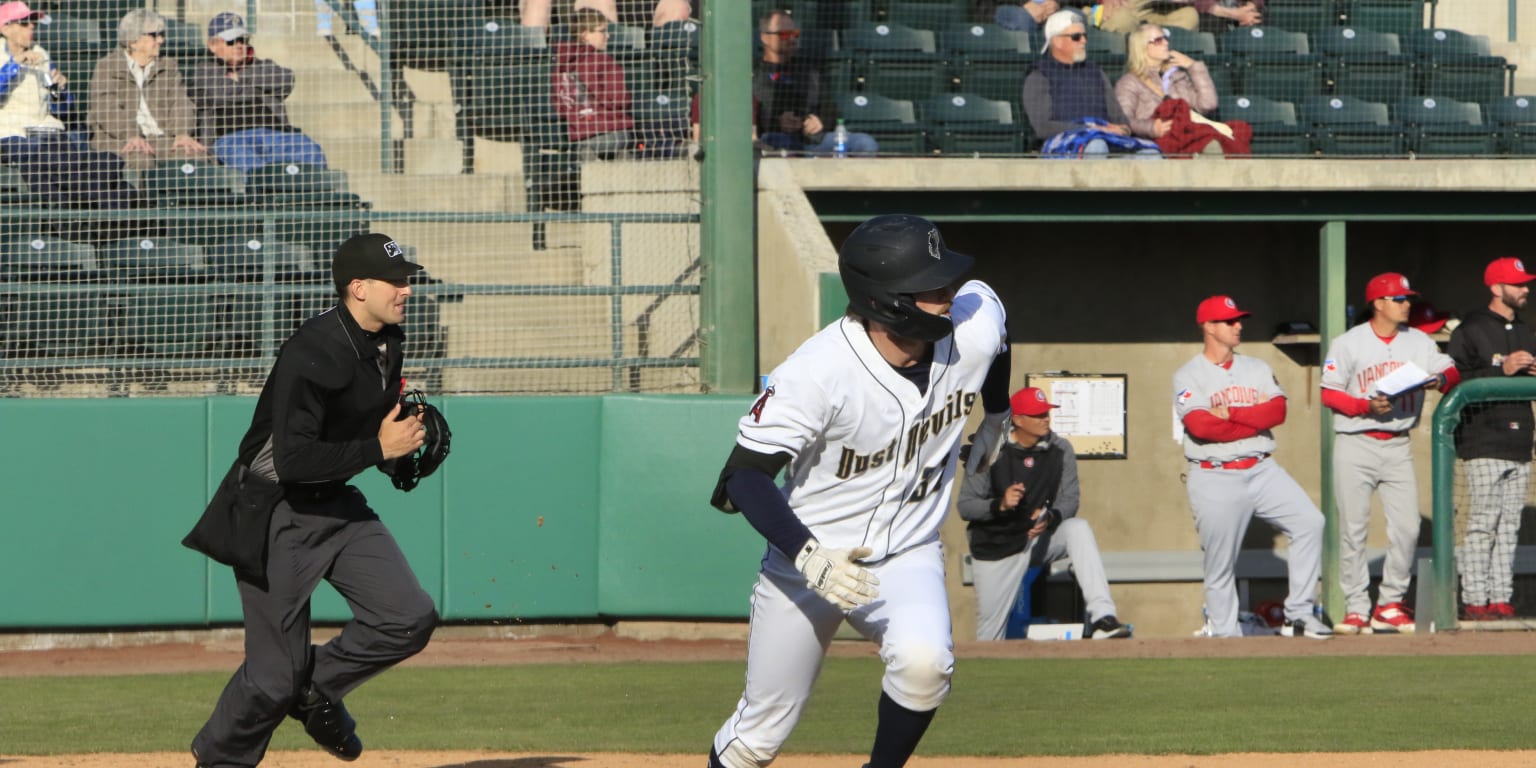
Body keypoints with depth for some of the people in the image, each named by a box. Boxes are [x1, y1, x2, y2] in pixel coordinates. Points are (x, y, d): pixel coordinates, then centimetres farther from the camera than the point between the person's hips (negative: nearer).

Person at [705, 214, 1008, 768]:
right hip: (805, 555, -2)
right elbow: (744, 478, -25)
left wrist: (996, 422, 25)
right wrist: (809, 558, -39)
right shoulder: (818, 373, -28)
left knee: (923, 661, -30)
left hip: (907, 556, 2)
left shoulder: (975, 324, -15)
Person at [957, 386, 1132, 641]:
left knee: (1078, 529, -29)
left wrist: (1050, 517, -30)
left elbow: (1069, 501, -5)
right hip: (997, 550, -2)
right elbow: (964, 506, -12)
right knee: (990, 629, -6)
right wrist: (1000, 505, -33)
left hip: (1040, 540, 2)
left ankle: (1101, 618, -38)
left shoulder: (1060, 450, -4)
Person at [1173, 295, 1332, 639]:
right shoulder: (1188, 376, 0)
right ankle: (1225, 635, 9)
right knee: (1220, 564, -2)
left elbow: (1278, 411, -2)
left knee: (1310, 522, -12)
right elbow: (1200, 426, -16)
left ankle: (1299, 615, -8)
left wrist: (1232, 413, -13)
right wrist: (1256, 418, -9)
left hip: (1262, 470, 4)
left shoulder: (1257, 369, 14)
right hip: (1215, 479, -4)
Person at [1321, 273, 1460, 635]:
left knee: (1407, 527, -3)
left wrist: (1441, 380, -21)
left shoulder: (1419, 343, 9)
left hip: (1398, 446, 3)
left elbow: (1451, 372, 2)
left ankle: (1390, 605, 9)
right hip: (1355, 445, -3)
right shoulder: (1348, 344, -3)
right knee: (1353, 529, -3)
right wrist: (1367, 406, -19)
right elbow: (1329, 394, -5)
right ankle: (1356, 609, 4)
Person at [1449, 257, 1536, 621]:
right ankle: (1475, 600, -8)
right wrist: (1502, 370, -18)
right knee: (1482, 523, -10)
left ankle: (1501, 598, 6)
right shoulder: (1470, 331, -3)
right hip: (1484, 443, -7)